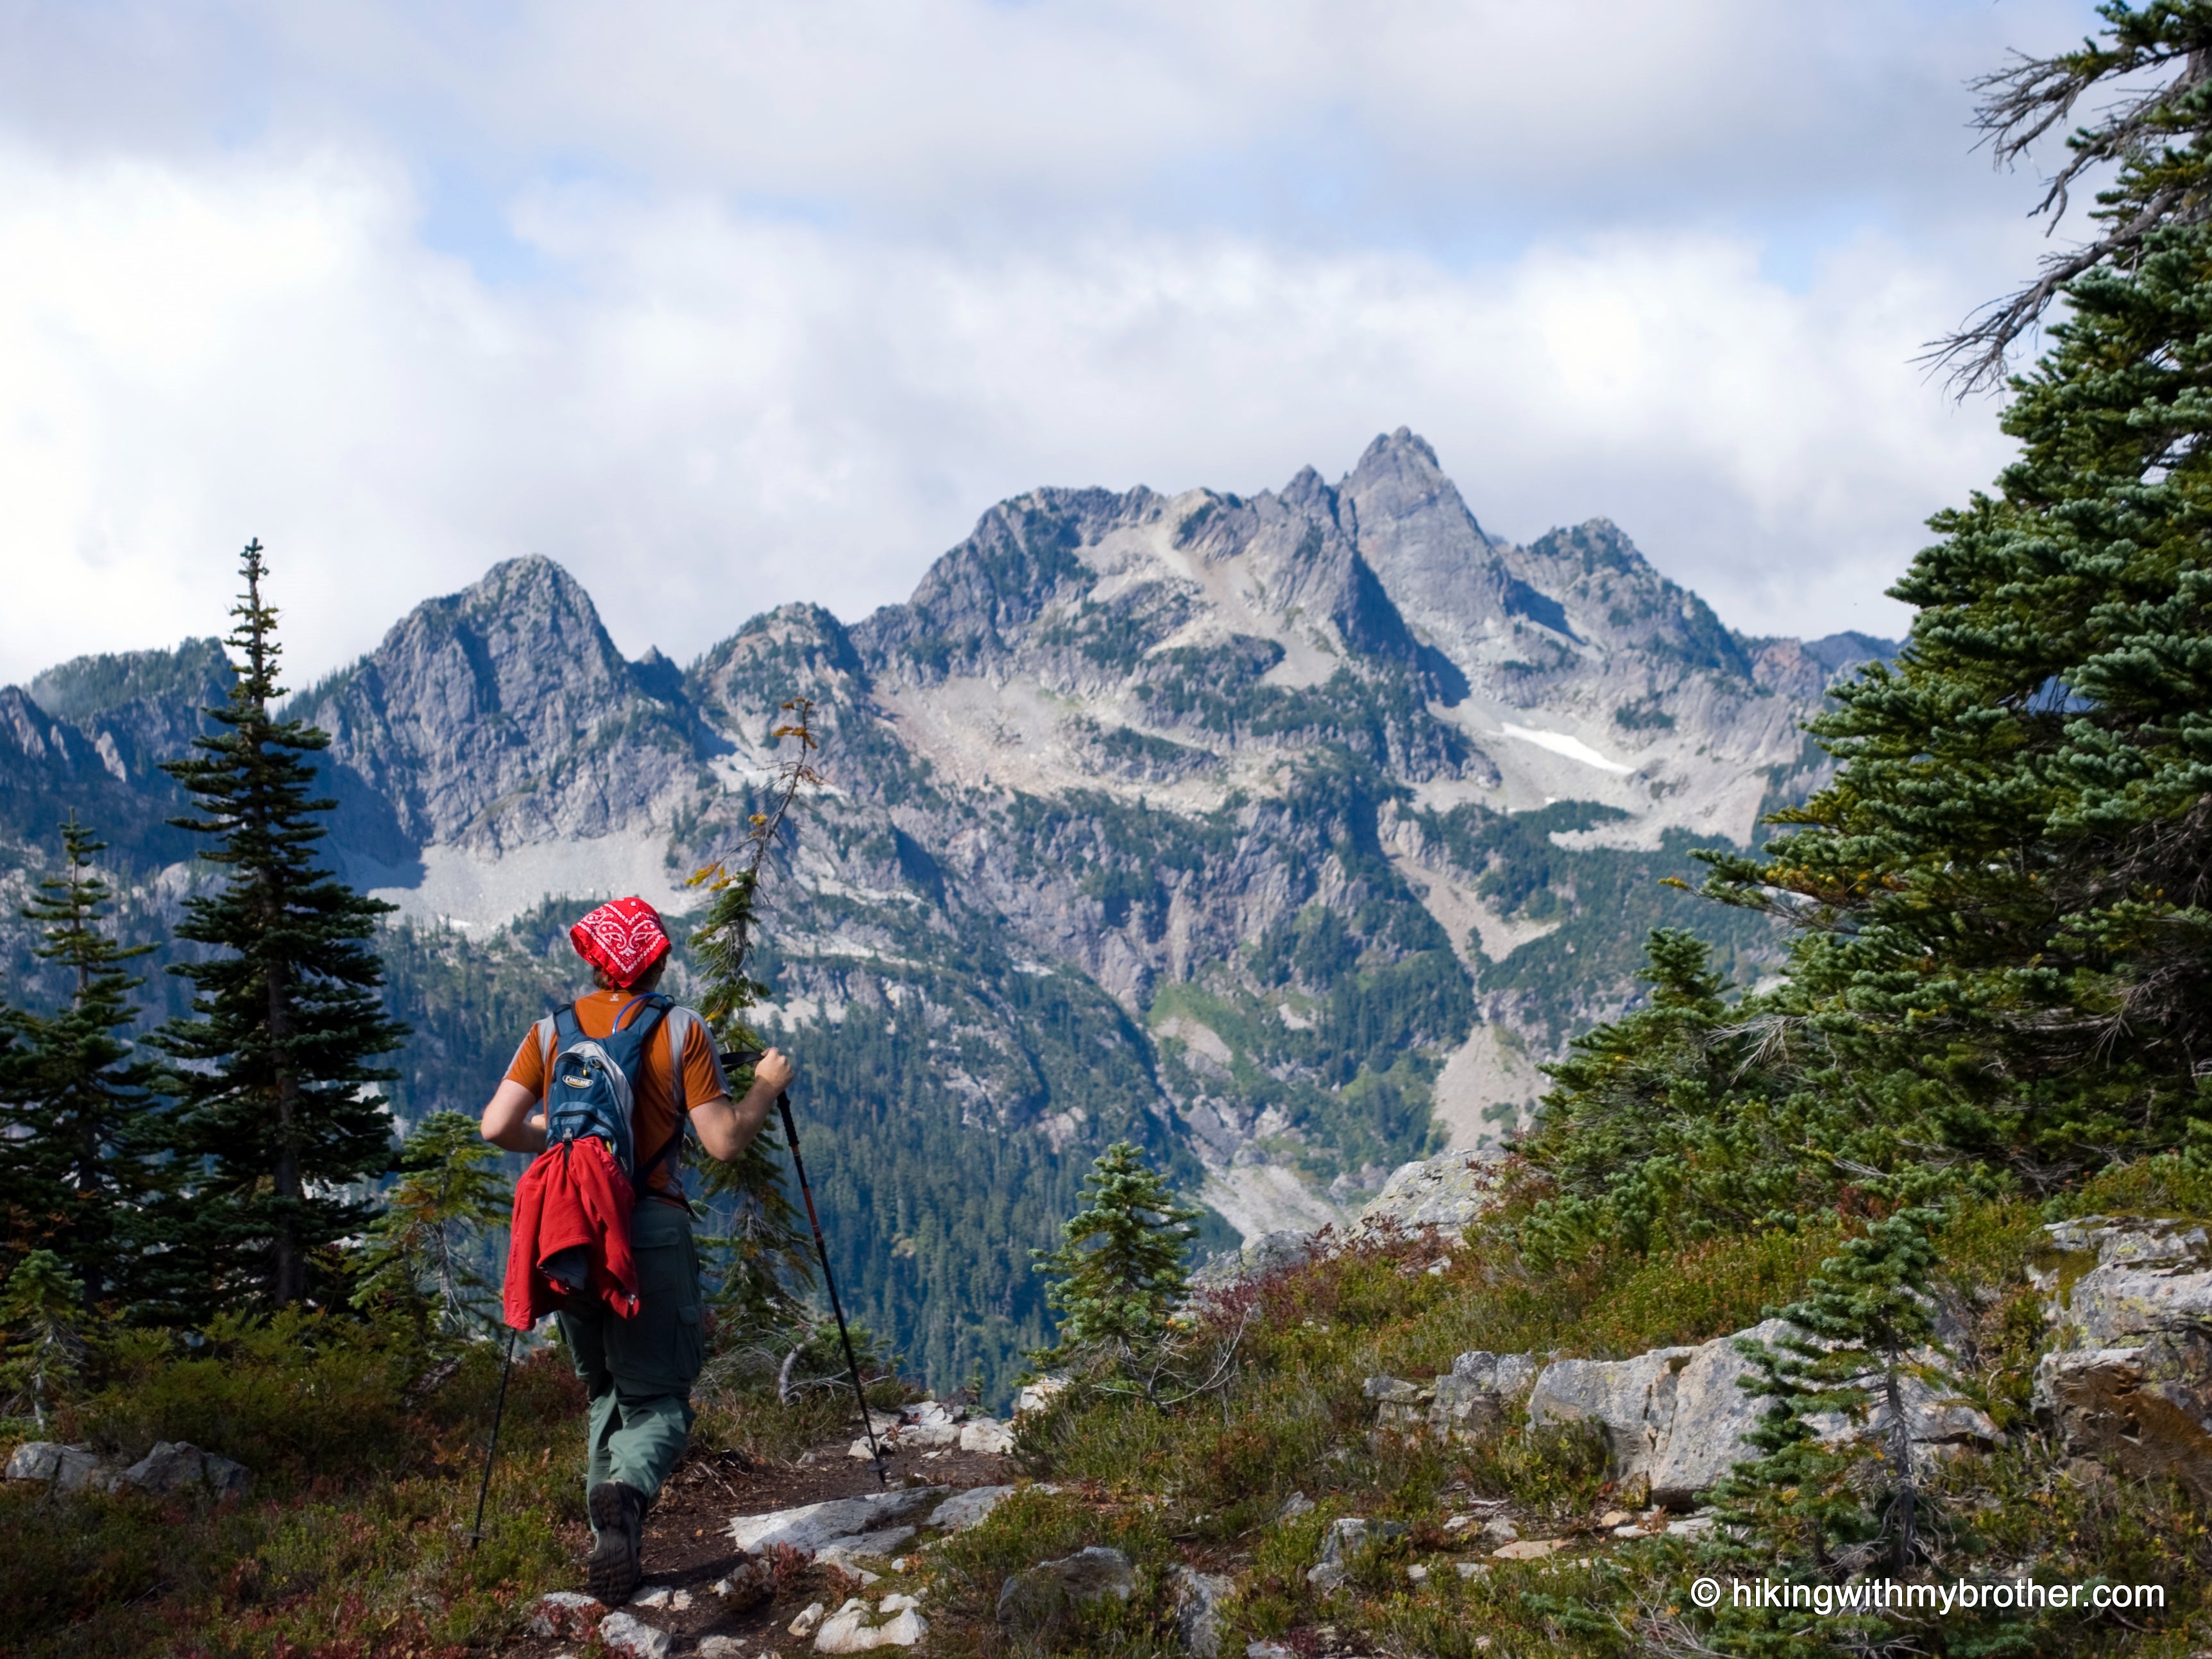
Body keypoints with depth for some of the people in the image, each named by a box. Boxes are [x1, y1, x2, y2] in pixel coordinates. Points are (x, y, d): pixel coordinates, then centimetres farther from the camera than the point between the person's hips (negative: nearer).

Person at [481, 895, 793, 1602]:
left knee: (605, 1389, 22)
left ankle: (612, 1544, 12)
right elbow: (723, 1141, -6)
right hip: (651, 1228, -3)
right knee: (659, 1398, 3)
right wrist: (766, 1089, 12)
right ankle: (628, 1490, -29)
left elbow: (497, 1127, 1)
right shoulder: (682, 1030, -2)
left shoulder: (553, 1029, 7)